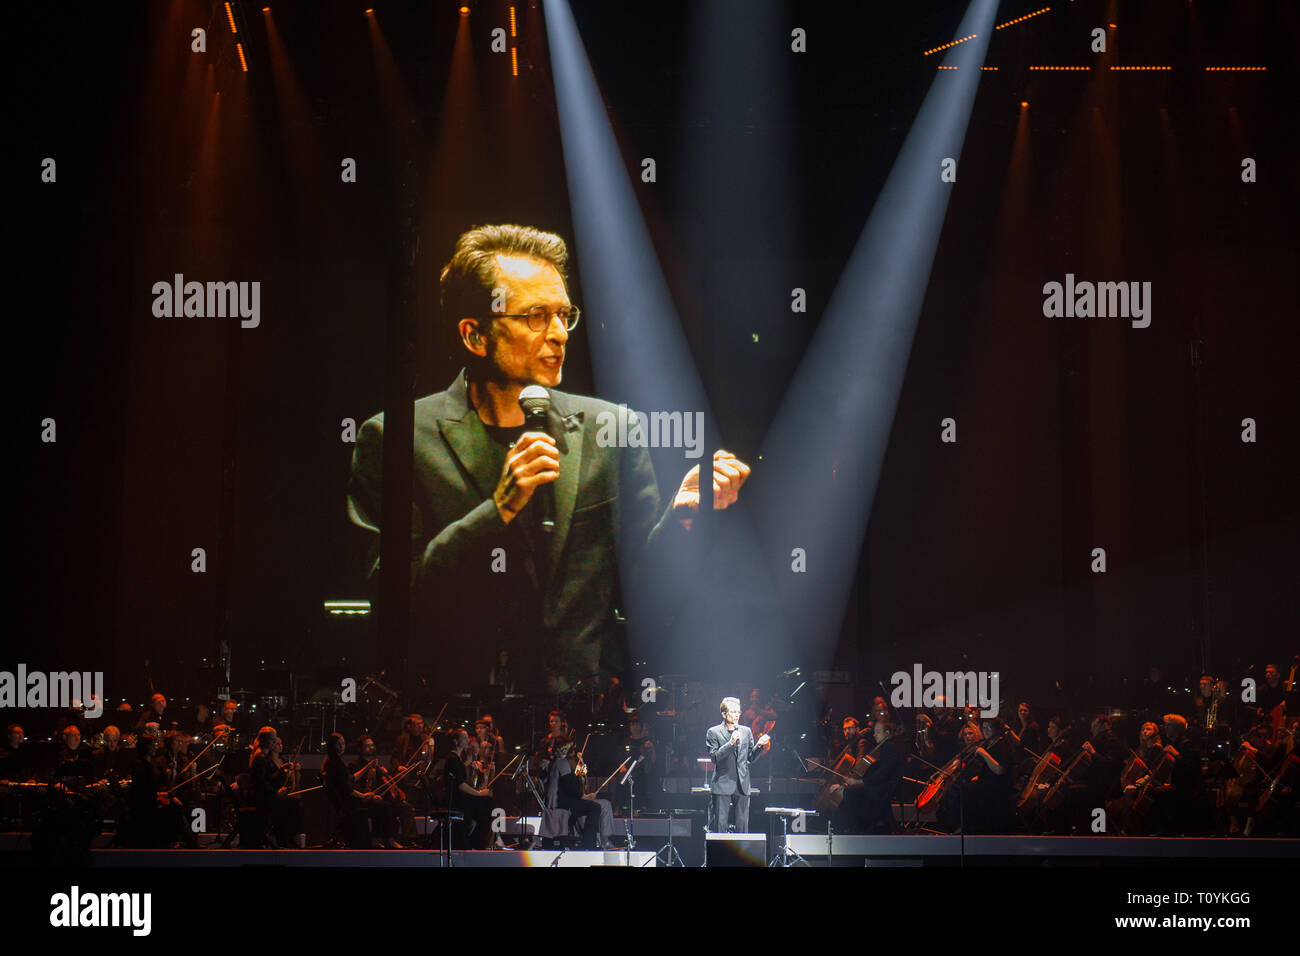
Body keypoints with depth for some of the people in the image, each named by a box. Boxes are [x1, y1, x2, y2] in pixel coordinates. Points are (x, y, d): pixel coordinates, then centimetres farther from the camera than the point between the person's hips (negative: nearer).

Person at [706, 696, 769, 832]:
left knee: (743, 825, 3)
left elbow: (751, 758, 14)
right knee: (720, 824, -3)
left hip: (742, 785, 3)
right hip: (722, 785, -3)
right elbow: (714, 757, -9)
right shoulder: (713, 732, 2)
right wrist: (730, 743, -18)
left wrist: (759, 745, -3)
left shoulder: (746, 731, 14)